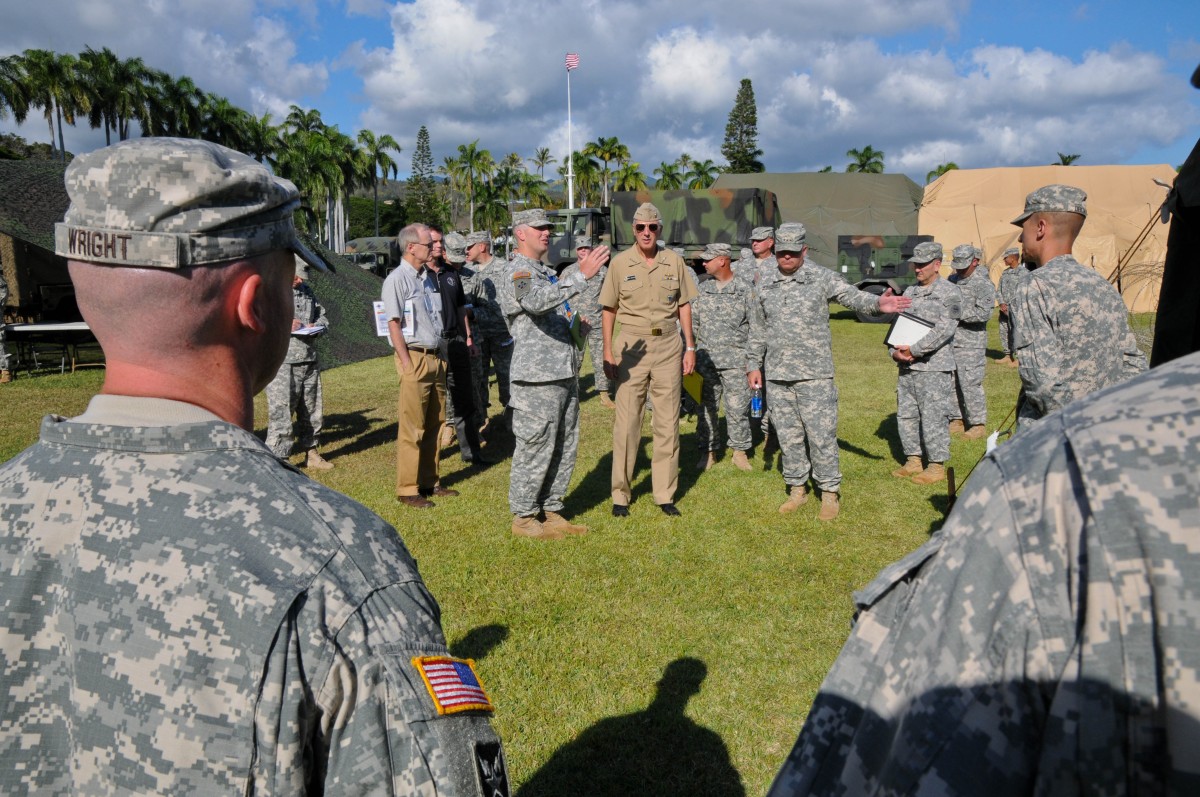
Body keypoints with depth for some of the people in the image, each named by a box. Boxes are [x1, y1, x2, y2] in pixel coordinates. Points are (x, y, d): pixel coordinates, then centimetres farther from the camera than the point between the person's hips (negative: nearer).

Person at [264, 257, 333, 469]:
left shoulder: (307, 290, 18)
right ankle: (279, 459, 0)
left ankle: (311, 453, 26)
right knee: (280, 412, -6)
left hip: (310, 361, 7)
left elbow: (322, 315, 26)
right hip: (282, 363, -7)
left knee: (312, 411, 13)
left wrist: (317, 326, 3)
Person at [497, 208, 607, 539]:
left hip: (564, 375, 9)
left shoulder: (547, 273, 20)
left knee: (564, 449, 13)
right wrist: (581, 275, -35)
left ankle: (551, 512, 24)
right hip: (537, 378, -9)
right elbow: (537, 302, -32)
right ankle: (524, 517, 11)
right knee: (535, 450, -2)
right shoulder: (516, 274, -10)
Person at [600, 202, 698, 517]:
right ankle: (620, 495, 11)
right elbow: (609, 309, 3)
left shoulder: (674, 261, 5)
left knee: (668, 421, 6)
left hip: (669, 345, 2)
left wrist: (690, 346, 6)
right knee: (626, 422, 0)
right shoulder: (620, 262, 0)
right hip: (632, 345, -2)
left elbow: (684, 305, 10)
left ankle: (665, 494, 17)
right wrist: (608, 352, -2)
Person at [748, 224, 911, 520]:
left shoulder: (823, 278, -2)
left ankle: (830, 492, 10)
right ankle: (797, 489, 24)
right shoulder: (765, 285, 10)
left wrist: (877, 303, -38)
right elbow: (757, 331, 16)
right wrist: (755, 365, 14)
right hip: (777, 376, 4)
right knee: (788, 435, 11)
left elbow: (851, 295, -18)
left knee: (821, 434, -2)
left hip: (815, 374, -4)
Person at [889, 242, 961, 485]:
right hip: (906, 366, 7)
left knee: (933, 417, -2)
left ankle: (937, 466, 10)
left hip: (934, 368, -7)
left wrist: (914, 350, -19)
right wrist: (895, 351, -3)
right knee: (906, 415, 12)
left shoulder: (950, 293, -6)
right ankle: (913, 461, 24)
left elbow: (944, 330, -16)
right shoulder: (909, 292, 15)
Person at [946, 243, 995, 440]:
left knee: (970, 384, -5)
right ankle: (957, 420, 22)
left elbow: (984, 313, -19)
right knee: (951, 383, 11)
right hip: (949, 340, 7)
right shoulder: (952, 280, 14)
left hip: (970, 344, -7)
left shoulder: (984, 284, -9)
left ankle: (978, 424, 6)